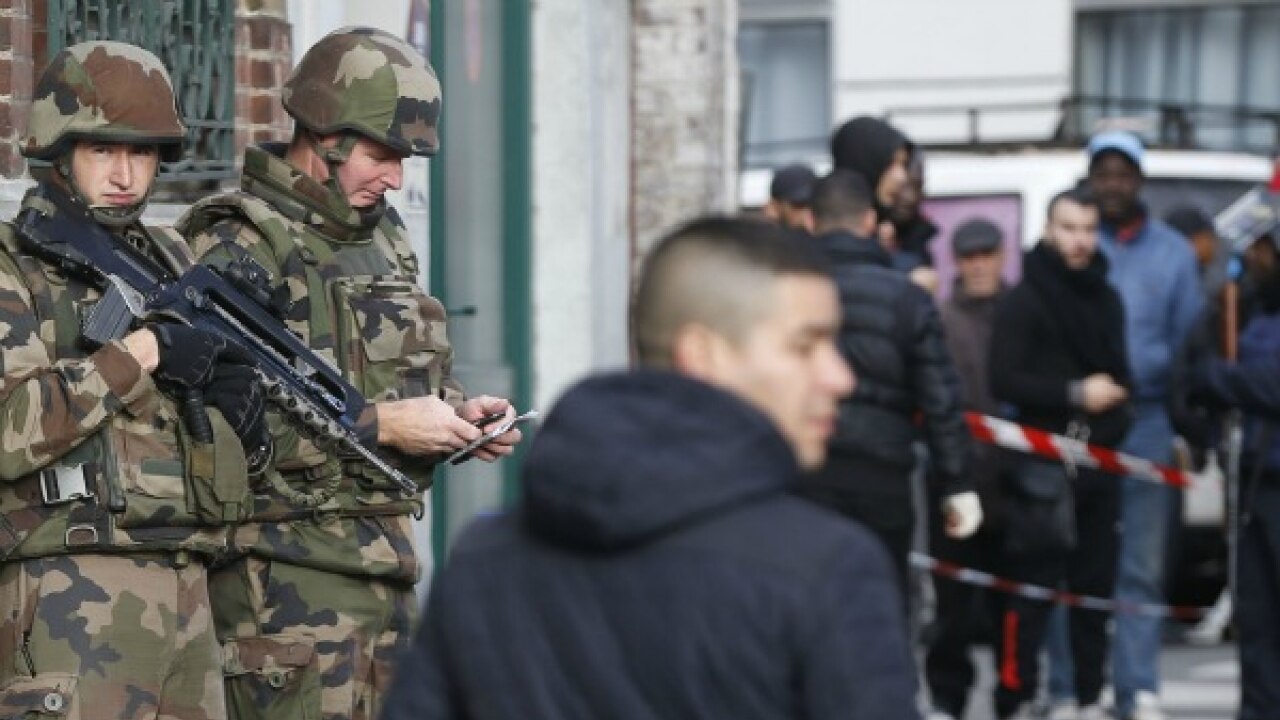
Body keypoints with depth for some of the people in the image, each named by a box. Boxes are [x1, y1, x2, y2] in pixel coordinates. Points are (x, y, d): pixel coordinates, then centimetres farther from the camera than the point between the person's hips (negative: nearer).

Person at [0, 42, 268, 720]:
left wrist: (235, 385, 0)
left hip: (187, 589, 7)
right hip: (72, 594, -7)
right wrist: (138, 355, -17)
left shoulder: (171, 261, 17)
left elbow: (248, 439, 23)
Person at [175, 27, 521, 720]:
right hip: (286, 568, -8)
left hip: (385, 558, 8)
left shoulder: (383, 236, 18)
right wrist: (378, 425, -20)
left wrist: (457, 413, 8)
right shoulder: (238, 245, -10)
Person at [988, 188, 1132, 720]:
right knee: (1032, 587, -10)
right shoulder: (1024, 302, -6)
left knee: (1095, 585, 9)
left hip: (1098, 463, 6)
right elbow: (1004, 380, -13)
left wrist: (1116, 406, 5)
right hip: (1045, 464, -6)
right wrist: (1075, 394, -17)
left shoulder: (1105, 299, 16)